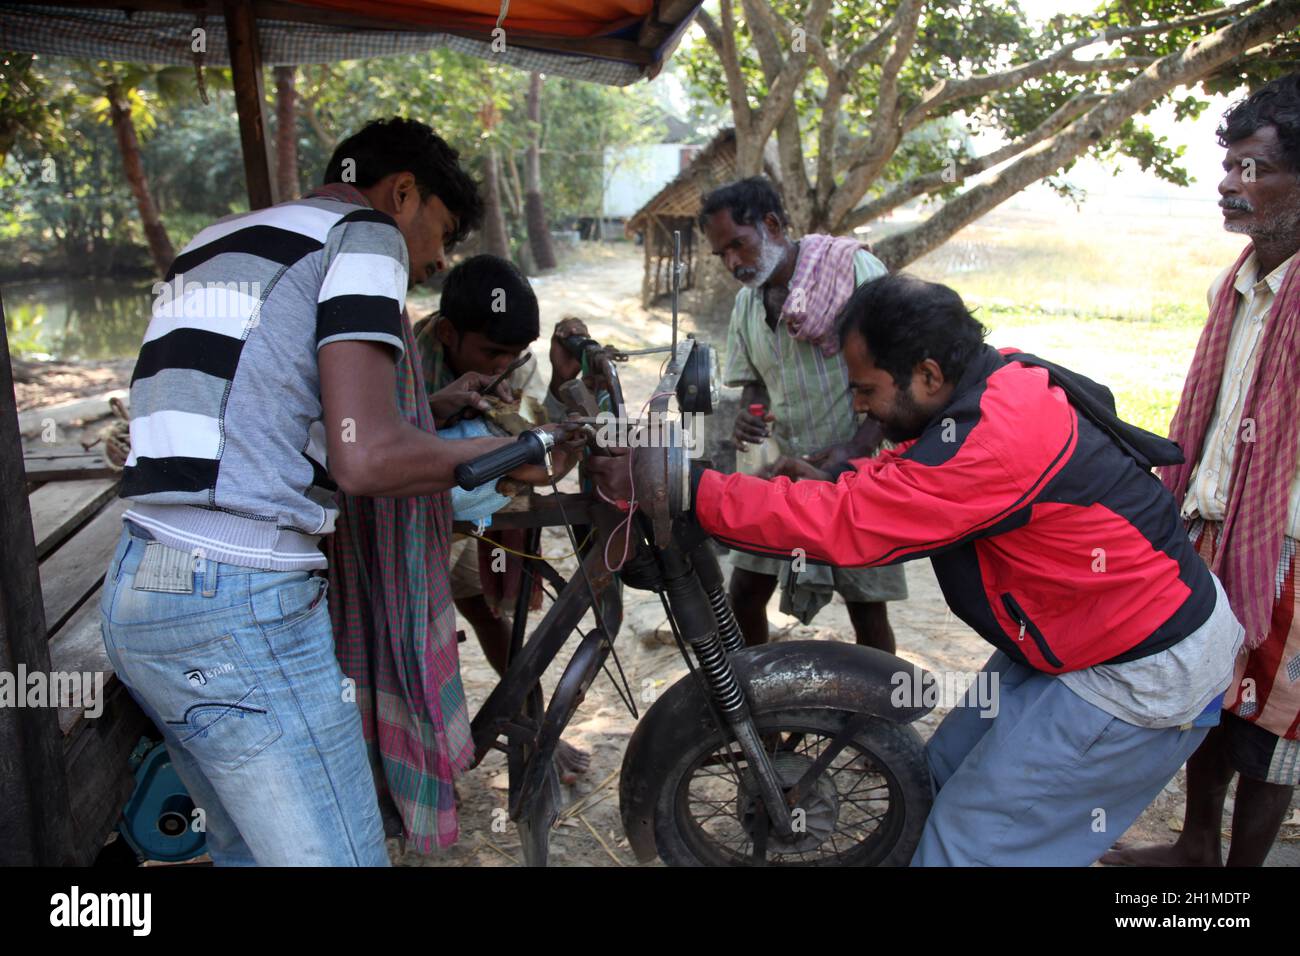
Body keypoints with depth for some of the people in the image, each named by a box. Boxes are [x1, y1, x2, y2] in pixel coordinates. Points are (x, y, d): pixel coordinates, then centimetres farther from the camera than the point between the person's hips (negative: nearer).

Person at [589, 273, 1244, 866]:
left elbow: (841, 526, -33)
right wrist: (832, 477, -5)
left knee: (971, 841, -3)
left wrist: (678, 486, -29)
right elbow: (912, 475, 13)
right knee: (949, 774, 17)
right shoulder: (1003, 379, -3)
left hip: (1147, 676, -9)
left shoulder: (996, 442, -33)